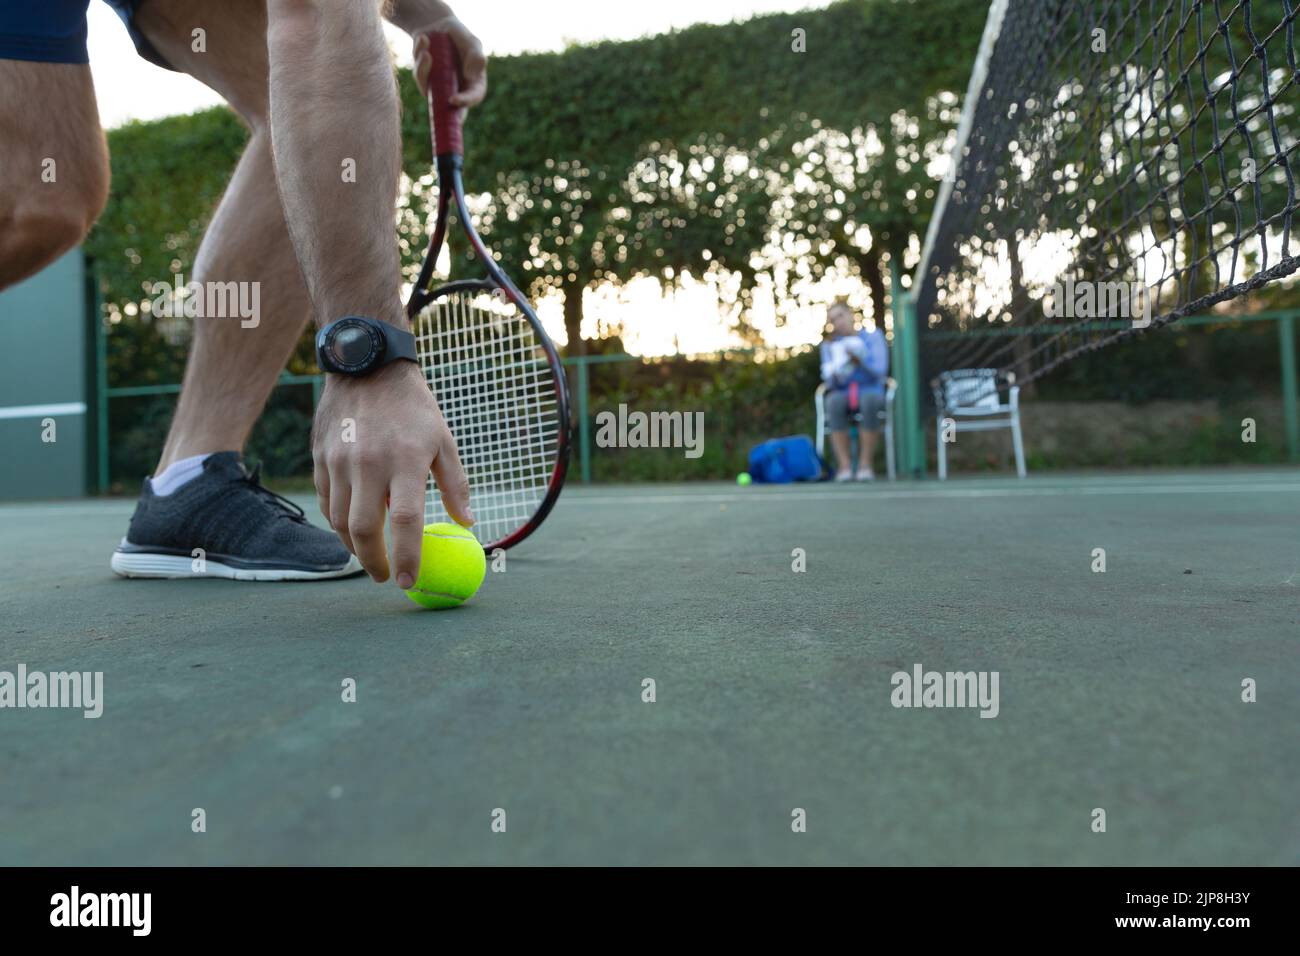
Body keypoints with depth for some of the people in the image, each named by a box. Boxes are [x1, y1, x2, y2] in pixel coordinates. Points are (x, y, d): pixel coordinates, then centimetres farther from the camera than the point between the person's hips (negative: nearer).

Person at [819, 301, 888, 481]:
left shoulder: (873, 336, 5)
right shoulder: (830, 345, 11)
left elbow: (880, 370, -7)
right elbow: (829, 380, 1)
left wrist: (860, 360, -23)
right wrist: (836, 374, -22)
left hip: (870, 392, -1)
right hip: (842, 394, 1)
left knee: (869, 400, -38)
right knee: (834, 401, -36)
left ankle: (865, 464, -34)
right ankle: (844, 466, -36)